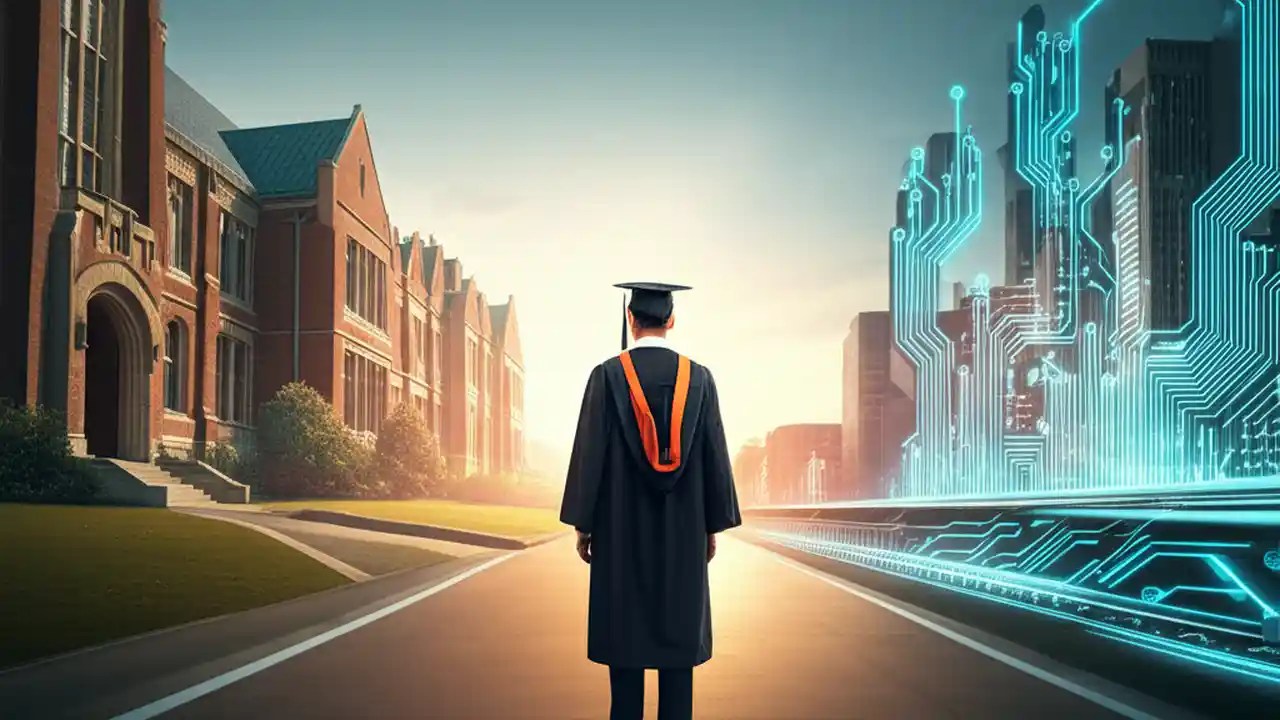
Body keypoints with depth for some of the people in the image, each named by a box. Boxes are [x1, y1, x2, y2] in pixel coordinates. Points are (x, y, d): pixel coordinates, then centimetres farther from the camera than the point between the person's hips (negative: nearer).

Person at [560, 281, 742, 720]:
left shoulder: (608, 375, -7)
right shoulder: (698, 378, -1)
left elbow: (589, 452, -7)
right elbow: (715, 456, 0)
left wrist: (583, 523, 1)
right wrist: (713, 525, 8)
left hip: (622, 525, -1)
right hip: (682, 527, 2)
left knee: (624, 628, 5)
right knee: (678, 629, 8)